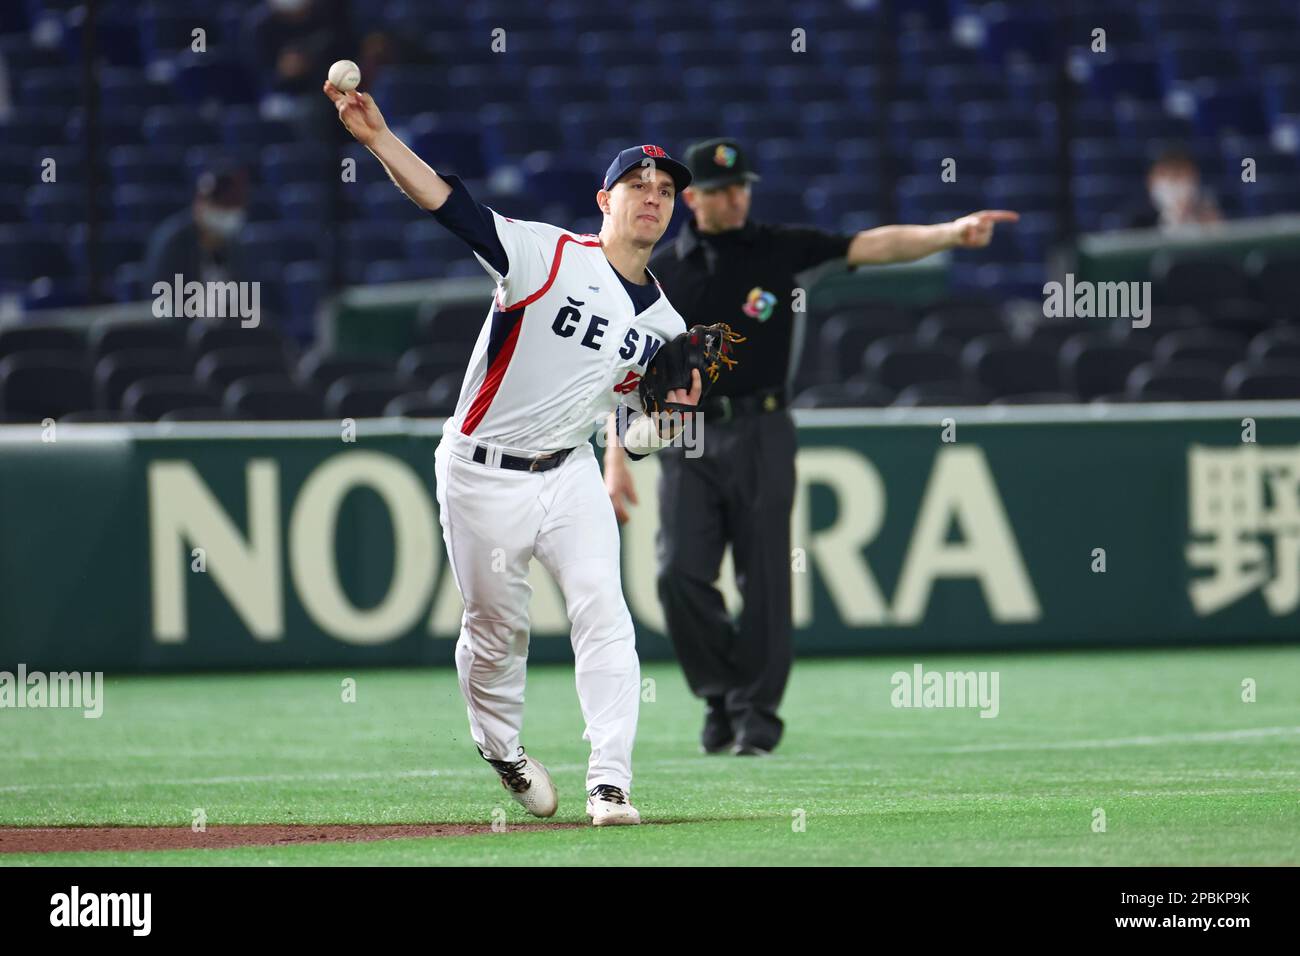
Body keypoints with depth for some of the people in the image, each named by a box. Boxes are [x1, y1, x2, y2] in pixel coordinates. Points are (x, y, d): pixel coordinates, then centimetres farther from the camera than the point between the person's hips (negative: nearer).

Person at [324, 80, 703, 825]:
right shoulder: (548, 257, -11)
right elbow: (450, 204, -23)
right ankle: (502, 750, 34)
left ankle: (610, 784, -13)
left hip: (571, 476, 4)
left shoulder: (663, 324, 6)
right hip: (483, 478, -4)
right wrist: (378, 136, -36)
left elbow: (639, 434, 14)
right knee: (497, 629, 7)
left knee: (604, 614, -12)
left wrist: (674, 412, -10)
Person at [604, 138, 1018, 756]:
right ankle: (721, 694, 9)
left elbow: (872, 246, -7)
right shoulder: (659, 273, 7)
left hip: (761, 433, -1)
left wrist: (949, 234, -23)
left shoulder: (780, 250, 5)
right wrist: (616, 460, 2)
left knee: (764, 578, -3)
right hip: (688, 442, 1)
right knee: (680, 573, -10)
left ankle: (756, 712, 6)